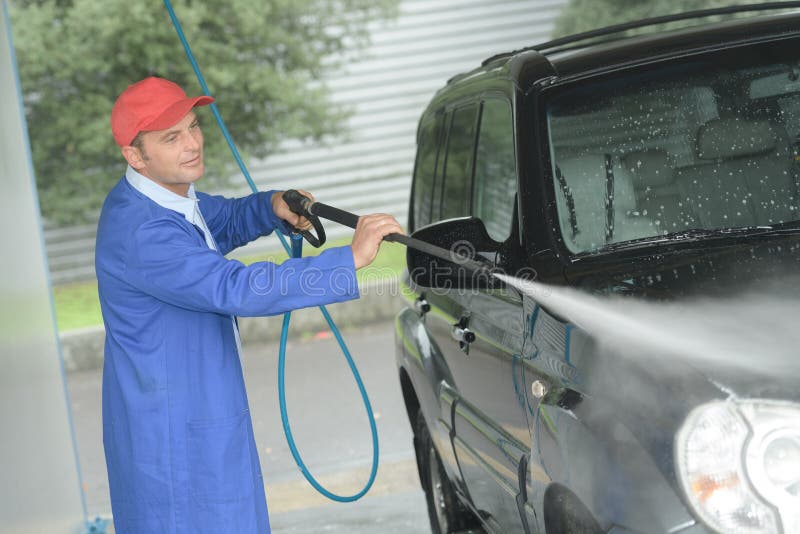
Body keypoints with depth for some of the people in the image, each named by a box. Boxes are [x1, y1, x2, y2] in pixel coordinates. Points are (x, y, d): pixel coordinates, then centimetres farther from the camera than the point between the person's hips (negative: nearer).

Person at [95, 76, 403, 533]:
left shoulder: (170, 194, 3)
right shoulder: (140, 233, -28)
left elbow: (223, 221, 22)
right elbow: (236, 288, -35)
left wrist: (273, 207, -2)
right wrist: (351, 259, -35)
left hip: (206, 413, 10)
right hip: (172, 433, -10)